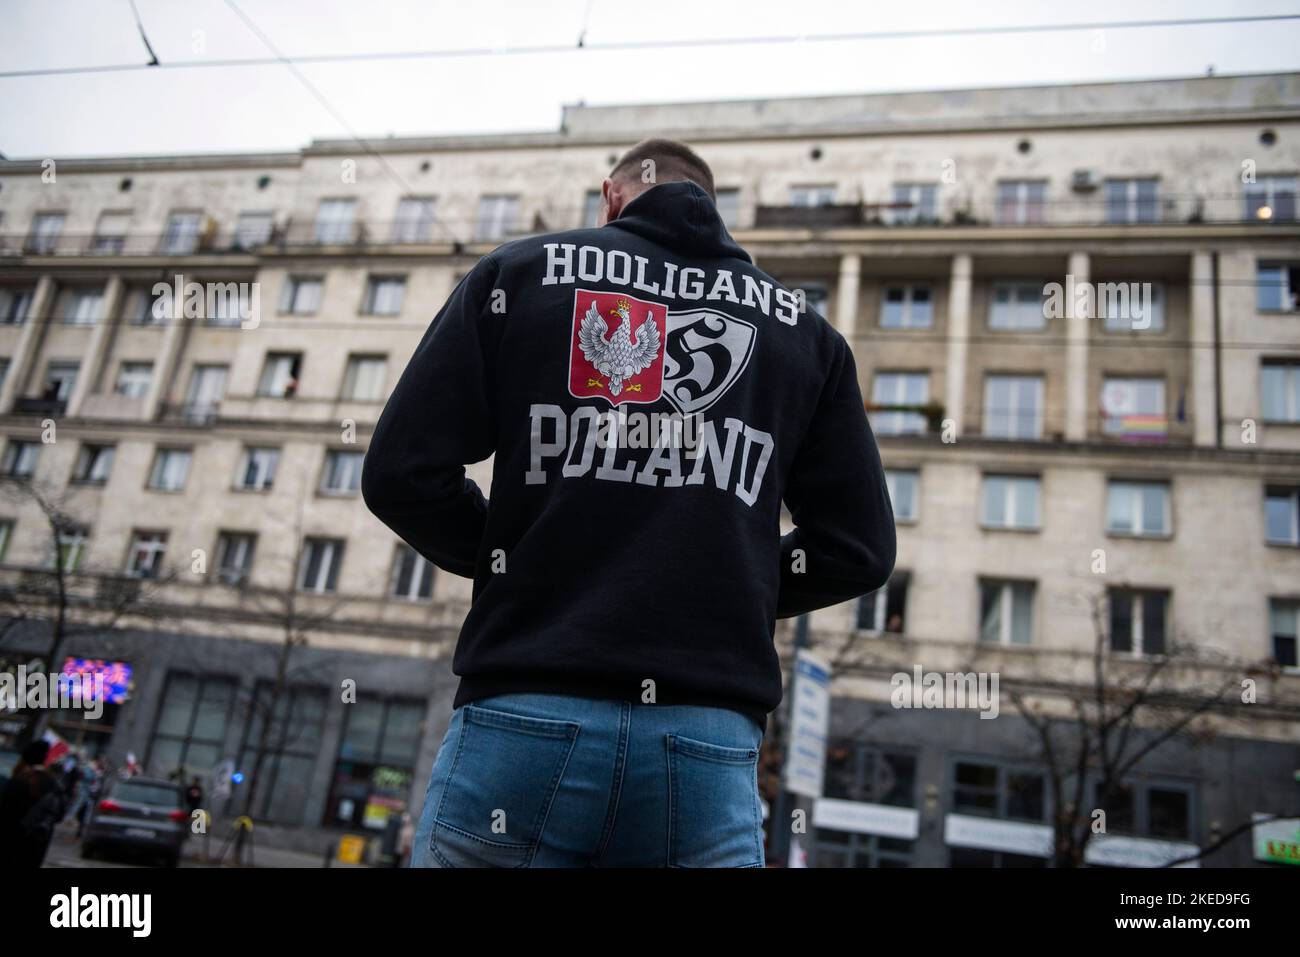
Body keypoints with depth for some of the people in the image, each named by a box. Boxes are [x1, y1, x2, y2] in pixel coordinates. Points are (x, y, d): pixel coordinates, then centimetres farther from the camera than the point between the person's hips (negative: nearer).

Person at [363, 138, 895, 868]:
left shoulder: (522, 270, 9)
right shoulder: (802, 326, 14)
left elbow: (402, 474, 1)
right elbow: (861, 551, 9)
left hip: (525, 718, -1)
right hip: (708, 742, 2)